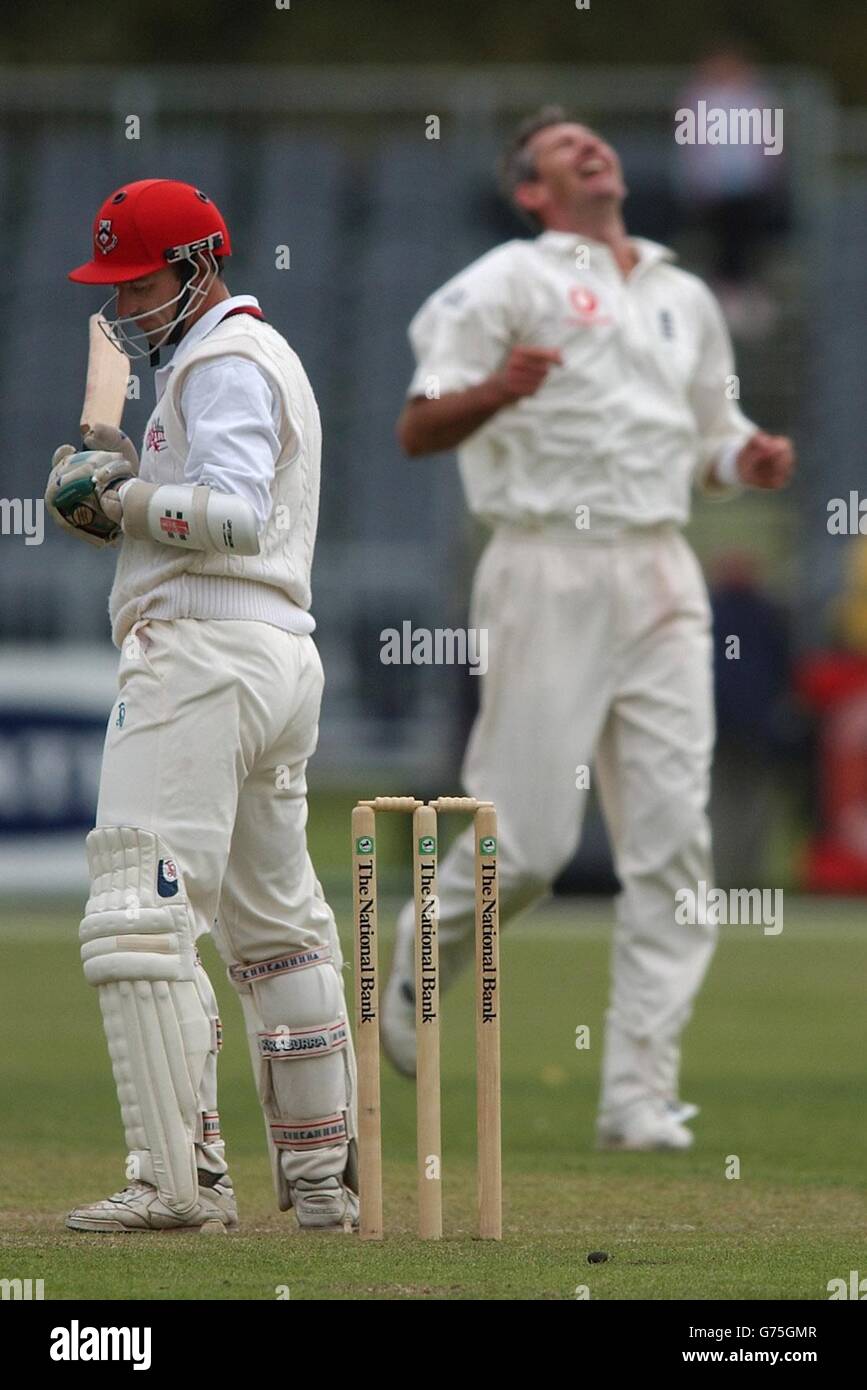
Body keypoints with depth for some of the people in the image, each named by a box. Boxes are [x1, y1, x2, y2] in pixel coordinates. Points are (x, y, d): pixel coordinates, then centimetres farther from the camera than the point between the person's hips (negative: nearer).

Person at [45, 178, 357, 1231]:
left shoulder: (225, 362, -8)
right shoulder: (264, 357, 24)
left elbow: (234, 513, -22)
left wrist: (116, 496, -12)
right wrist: (122, 486, 7)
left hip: (200, 651, -11)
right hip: (282, 655, 11)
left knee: (140, 915, -14)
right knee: (277, 924, 15)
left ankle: (180, 1177, -21)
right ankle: (320, 1176, 18)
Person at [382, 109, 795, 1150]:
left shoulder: (685, 298, 21)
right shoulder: (506, 283, 1)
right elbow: (418, 430, -7)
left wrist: (749, 461, 5)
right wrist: (496, 390, -28)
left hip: (662, 584, 5)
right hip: (549, 571, -5)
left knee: (673, 840, -5)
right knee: (526, 840, -8)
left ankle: (641, 1096, -4)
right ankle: (422, 958, 23)